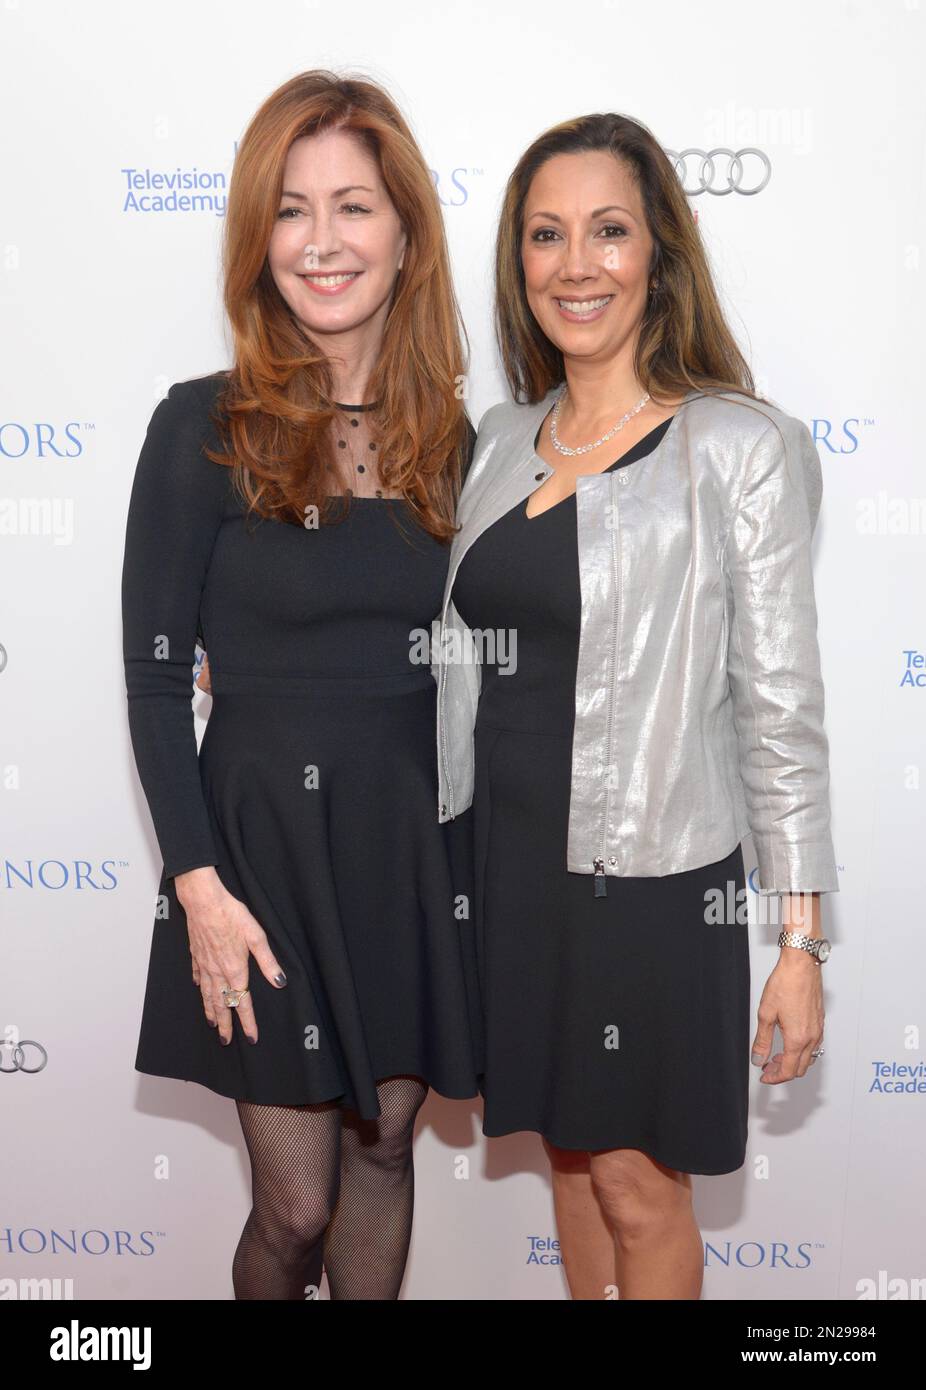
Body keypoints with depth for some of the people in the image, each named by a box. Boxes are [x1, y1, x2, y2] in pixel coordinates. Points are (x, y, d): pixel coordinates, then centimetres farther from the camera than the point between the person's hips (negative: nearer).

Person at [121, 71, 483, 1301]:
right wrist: (198, 883, -13)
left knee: (384, 1151, 17)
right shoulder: (206, 427, -8)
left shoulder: (452, 440, 4)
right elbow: (155, 673, -7)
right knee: (295, 1204, 6)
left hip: (418, 842, 4)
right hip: (265, 838, -3)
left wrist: (488, 865, 9)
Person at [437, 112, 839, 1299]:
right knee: (567, 1149, 21)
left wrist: (801, 939, -11)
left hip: (649, 873, -5)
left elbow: (779, 704, -11)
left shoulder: (744, 448, -11)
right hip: (509, 857, 5)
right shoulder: (501, 440, 6)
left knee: (636, 1182, 9)